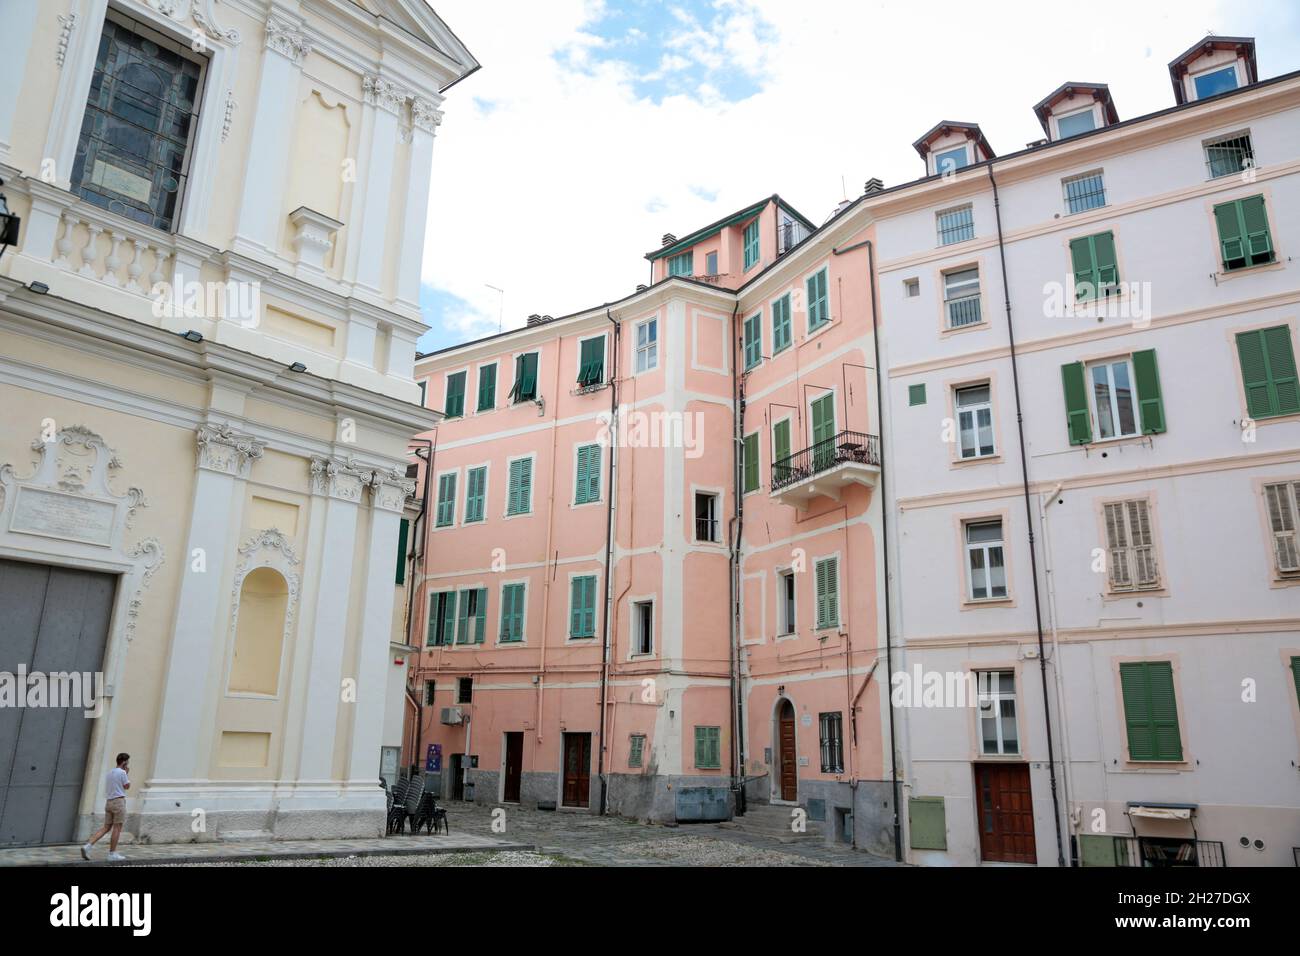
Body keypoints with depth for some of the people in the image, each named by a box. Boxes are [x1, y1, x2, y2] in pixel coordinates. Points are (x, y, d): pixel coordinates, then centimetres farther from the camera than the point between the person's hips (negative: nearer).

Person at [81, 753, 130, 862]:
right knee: (117, 828, -1)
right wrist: (127, 773, 5)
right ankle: (112, 854, 1)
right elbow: (127, 786, -2)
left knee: (106, 828, 10)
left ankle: (88, 847, -4)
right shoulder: (122, 772, -10)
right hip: (119, 801, -8)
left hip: (108, 802, 8)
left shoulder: (109, 773, 15)